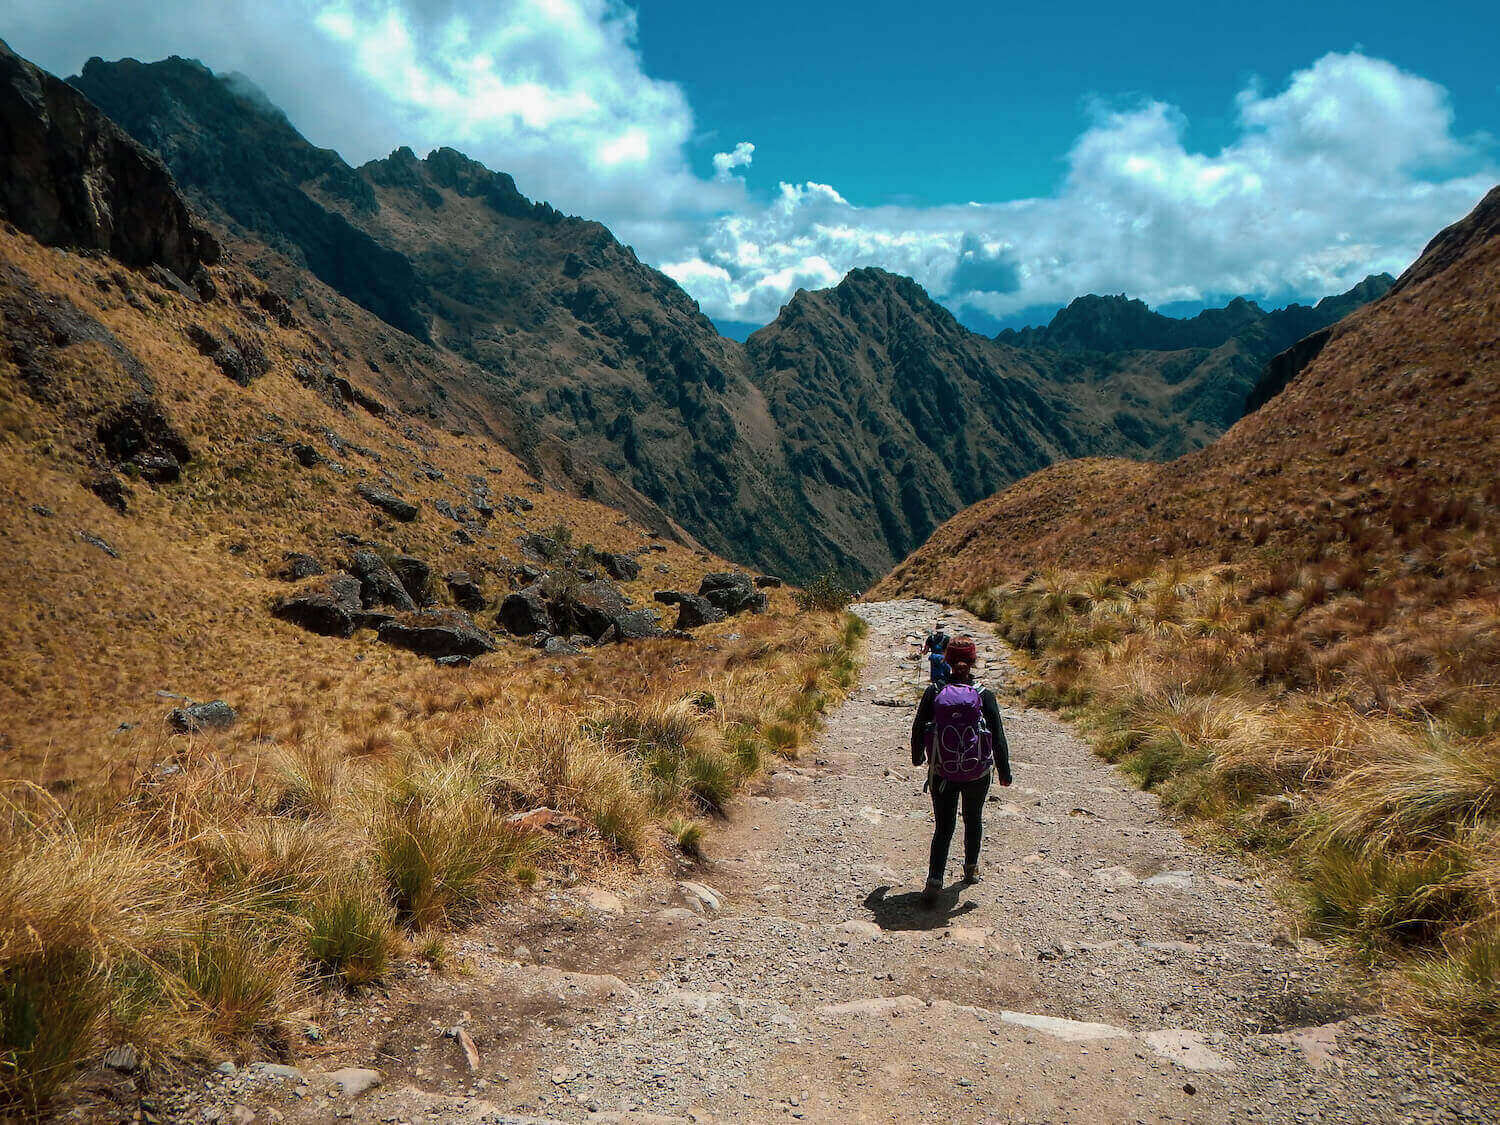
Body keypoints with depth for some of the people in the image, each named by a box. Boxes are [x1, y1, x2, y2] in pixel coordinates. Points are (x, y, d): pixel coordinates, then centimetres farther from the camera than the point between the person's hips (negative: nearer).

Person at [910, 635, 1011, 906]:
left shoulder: (933, 692, -8)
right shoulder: (984, 695, -9)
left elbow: (917, 729, 1)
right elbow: (998, 738, -6)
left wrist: (917, 757, 20)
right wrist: (1004, 771, 6)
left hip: (941, 773, 0)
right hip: (978, 773, 0)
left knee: (943, 827, 7)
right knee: (973, 819, 24)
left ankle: (934, 881, -9)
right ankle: (971, 869, 40)